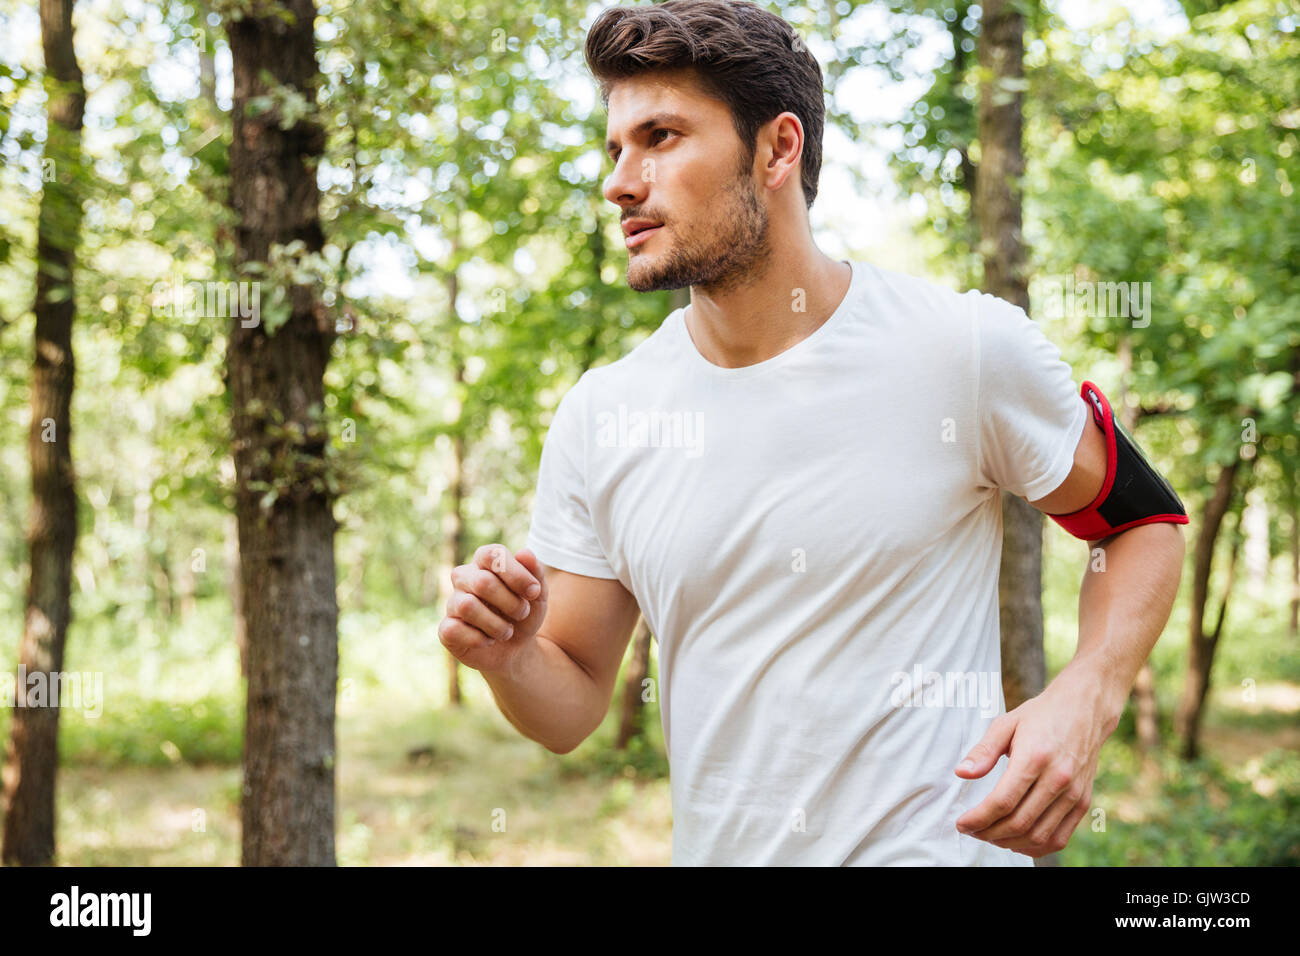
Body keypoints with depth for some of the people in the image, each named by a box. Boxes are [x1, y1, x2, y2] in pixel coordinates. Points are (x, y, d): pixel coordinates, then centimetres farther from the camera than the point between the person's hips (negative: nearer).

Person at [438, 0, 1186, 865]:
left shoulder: (969, 349, -12)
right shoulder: (597, 419, -3)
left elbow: (1143, 522, 1)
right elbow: (571, 712, 3)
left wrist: (1085, 700, -16)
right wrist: (510, 660, -19)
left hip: (944, 845, -3)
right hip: (717, 848, 4)